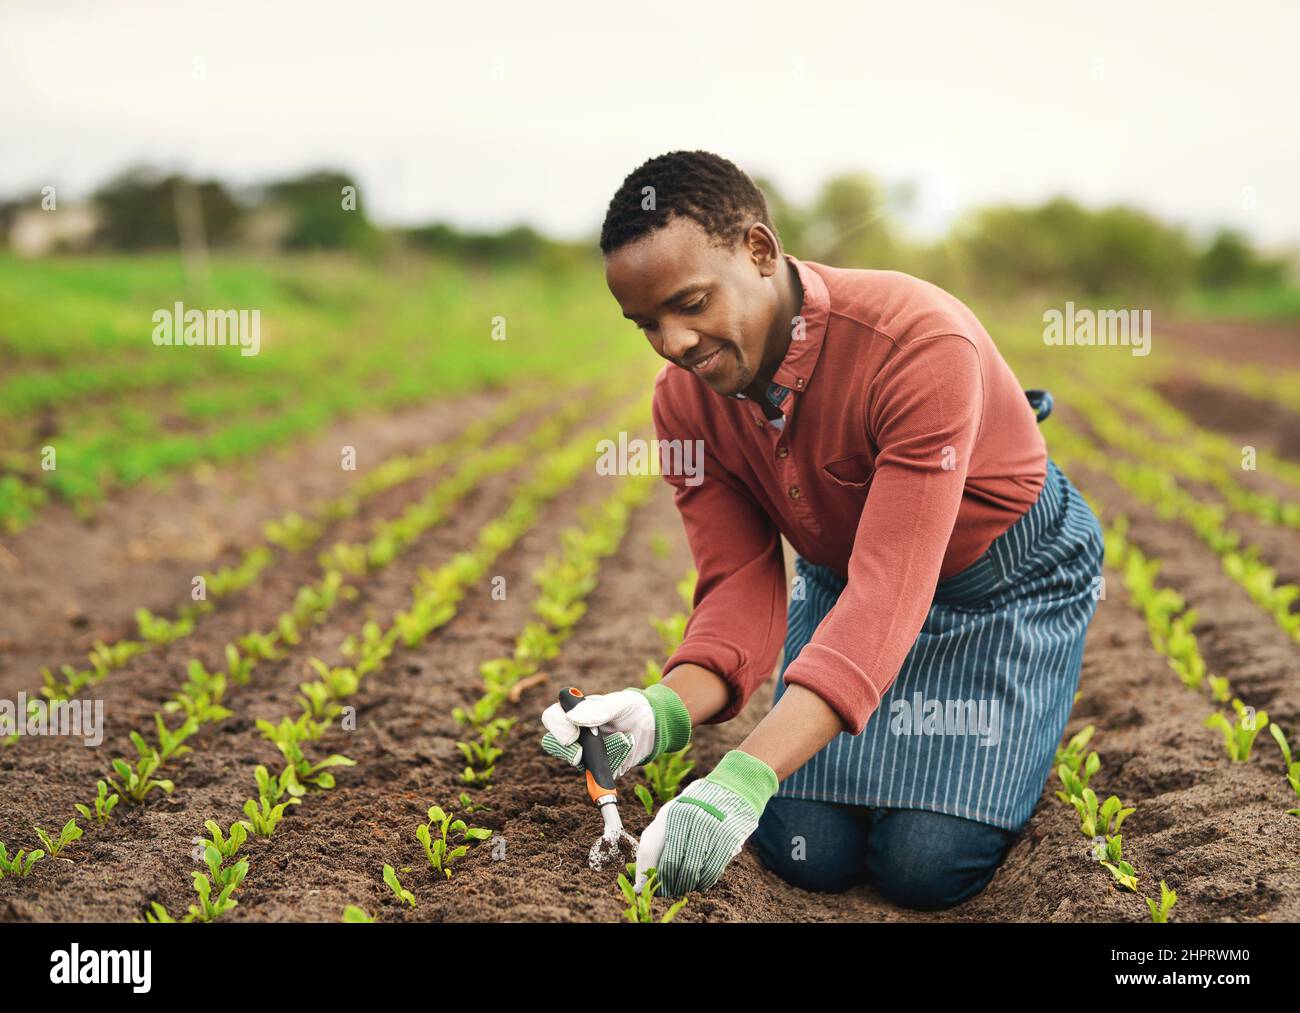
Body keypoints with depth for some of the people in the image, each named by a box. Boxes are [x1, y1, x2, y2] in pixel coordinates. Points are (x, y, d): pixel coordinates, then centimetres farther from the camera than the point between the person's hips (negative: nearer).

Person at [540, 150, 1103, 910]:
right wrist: (665, 710, -40)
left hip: (1010, 581, -4)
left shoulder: (920, 343, -37)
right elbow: (744, 588, -17)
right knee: (807, 854, -6)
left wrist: (745, 776, -53)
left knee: (928, 866, -13)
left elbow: (887, 592, -43)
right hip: (837, 575, 5)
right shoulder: (684, 404, -17)